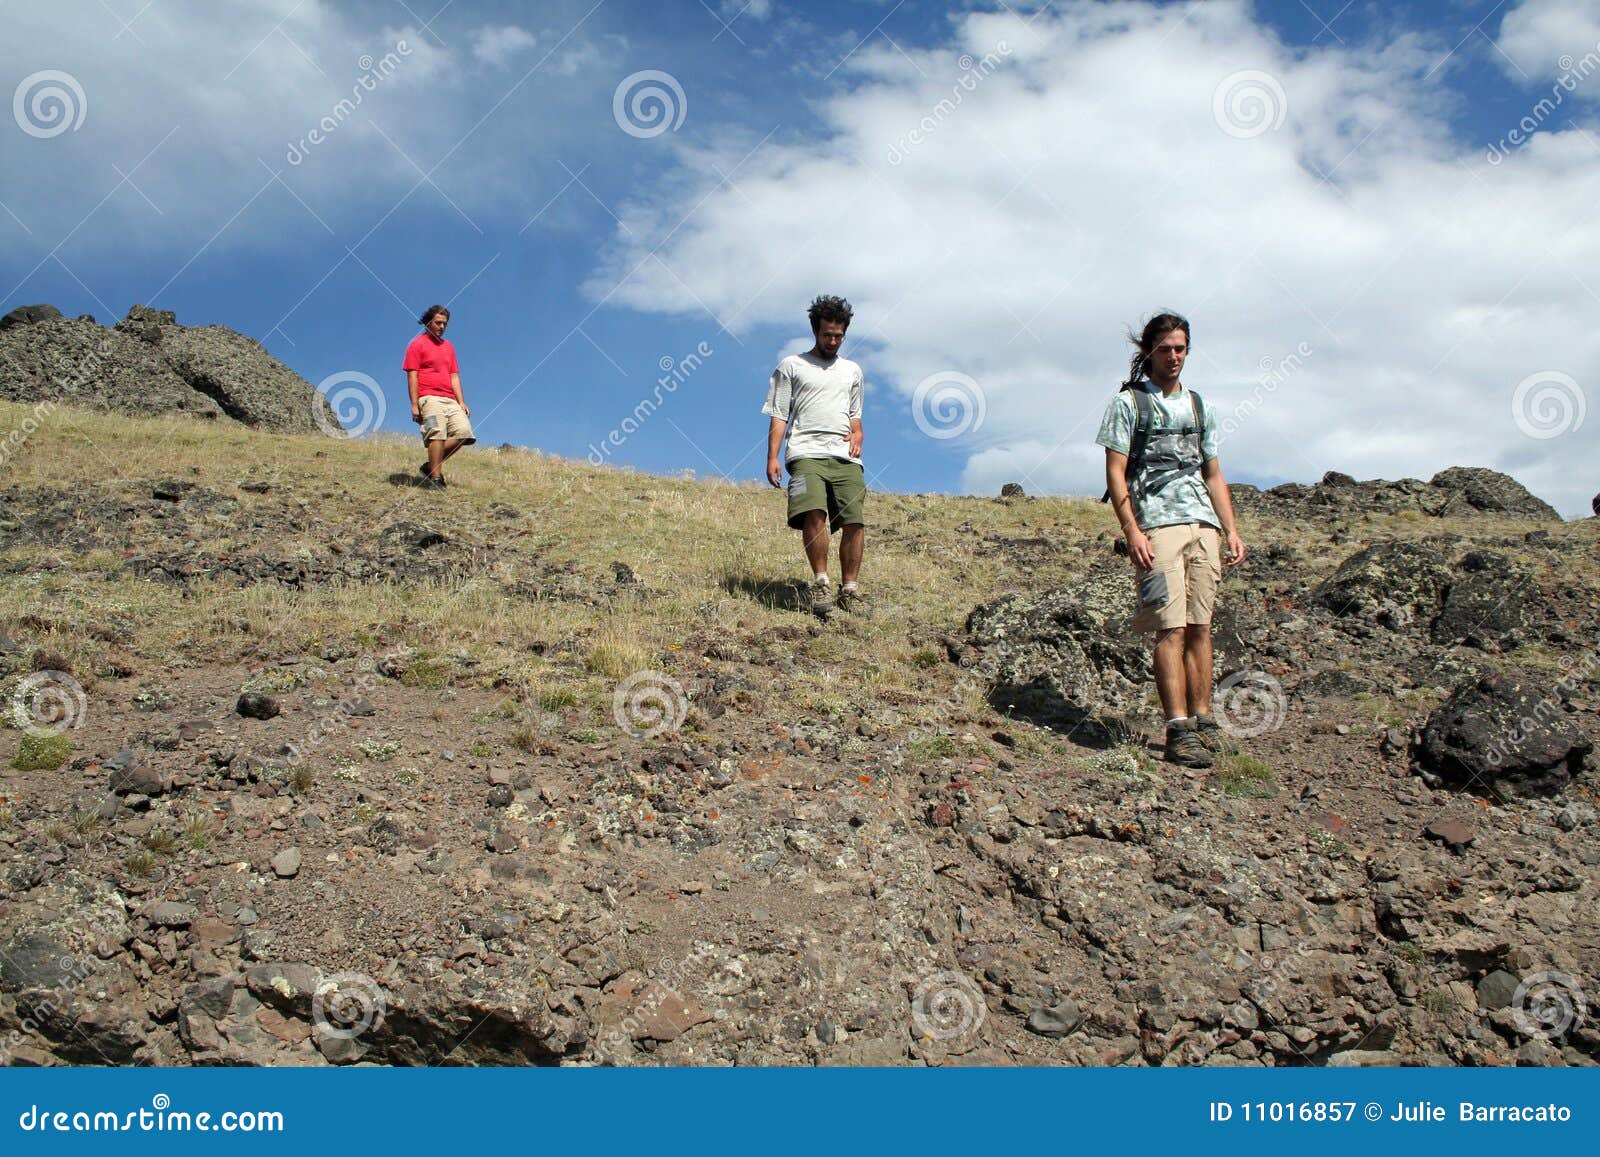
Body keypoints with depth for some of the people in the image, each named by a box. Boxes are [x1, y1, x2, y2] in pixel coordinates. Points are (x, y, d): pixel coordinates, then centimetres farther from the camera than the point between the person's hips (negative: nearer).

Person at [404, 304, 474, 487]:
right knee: (437, 434, -20)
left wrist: (461, 402, 12)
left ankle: (431, 467, -1)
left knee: (464, 432, -9)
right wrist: (414, 405, -10)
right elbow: (412, 376, -2)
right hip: (429, 398, -6)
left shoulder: (448, 346, 24)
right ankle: (435, 478, -20)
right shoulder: (417, 344, 4)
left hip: (450, 400, 6)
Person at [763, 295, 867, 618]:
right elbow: (778, 417, 7)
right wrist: (772, 458, -3)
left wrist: (857, 436, 8)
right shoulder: (791, 366, 13)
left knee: (855, 521, -10)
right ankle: (820, 583, -16)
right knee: (814, 513, -25)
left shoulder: (852, 371, 25)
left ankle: (850, 590, -4)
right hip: (807, 454, -4)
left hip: (846, 457, 4)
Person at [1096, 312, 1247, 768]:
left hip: (1204, 525, 5)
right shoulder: (1127, 402, 5)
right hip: (1157, 525, -5)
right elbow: (1115, 473, -2)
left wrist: (1231, 530, 13)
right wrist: (1133, 533, -12)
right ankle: (1178, 729, -11)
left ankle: (1202, 719, 8)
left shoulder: (1199, 405, 22)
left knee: (1200, 626, 3)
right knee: (1171, 627, -11)